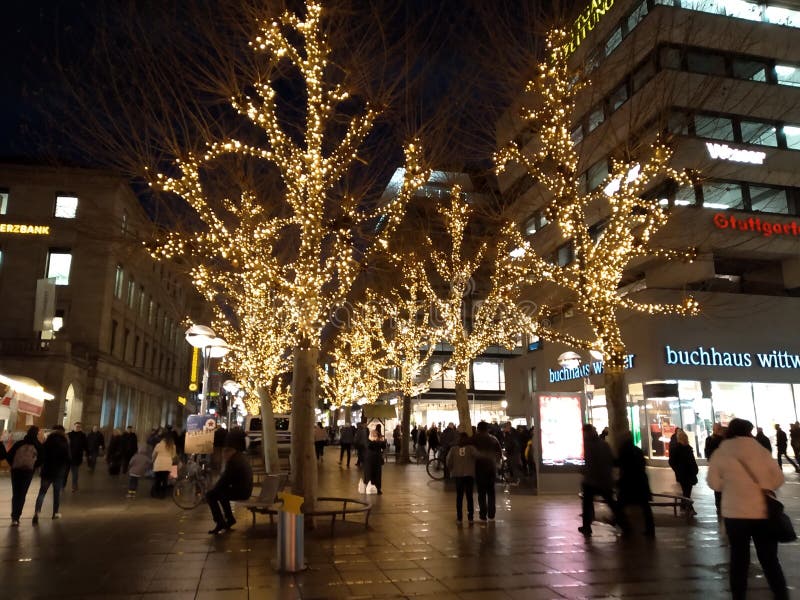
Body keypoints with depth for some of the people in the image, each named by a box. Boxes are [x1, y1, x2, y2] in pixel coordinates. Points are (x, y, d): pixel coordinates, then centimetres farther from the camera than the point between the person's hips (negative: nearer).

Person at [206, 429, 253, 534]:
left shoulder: (233, 461, -17)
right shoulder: (243, 458, 12)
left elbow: (225, 479, -14)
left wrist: (214, 488, 0)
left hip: (240, 492, -10)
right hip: (245, 489, 10)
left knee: (210, 495, -5)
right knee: (221, 491, 29)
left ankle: (220, 523, -4)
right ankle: (229, 519, 32)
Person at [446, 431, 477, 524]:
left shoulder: (453, 449, -2)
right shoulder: (471, 448, -7)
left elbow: (448, 461, -8)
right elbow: (476, 455, -24)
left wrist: (451, 469, 8)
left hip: (458, 475, 1)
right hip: (469, 475, -1)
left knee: (459, 497, 8)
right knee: (469, 496, 10)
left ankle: (459, 518, 9)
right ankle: (470, 517, 11)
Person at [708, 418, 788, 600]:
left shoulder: (720, 454, -4)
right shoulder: (761, 450, -4)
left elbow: (714, 483, -3)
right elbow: (778, 479, 1)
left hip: (735, 513, 0)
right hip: (763, 512, 0)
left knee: (739, 558, 11)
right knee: (770, 559, 13)